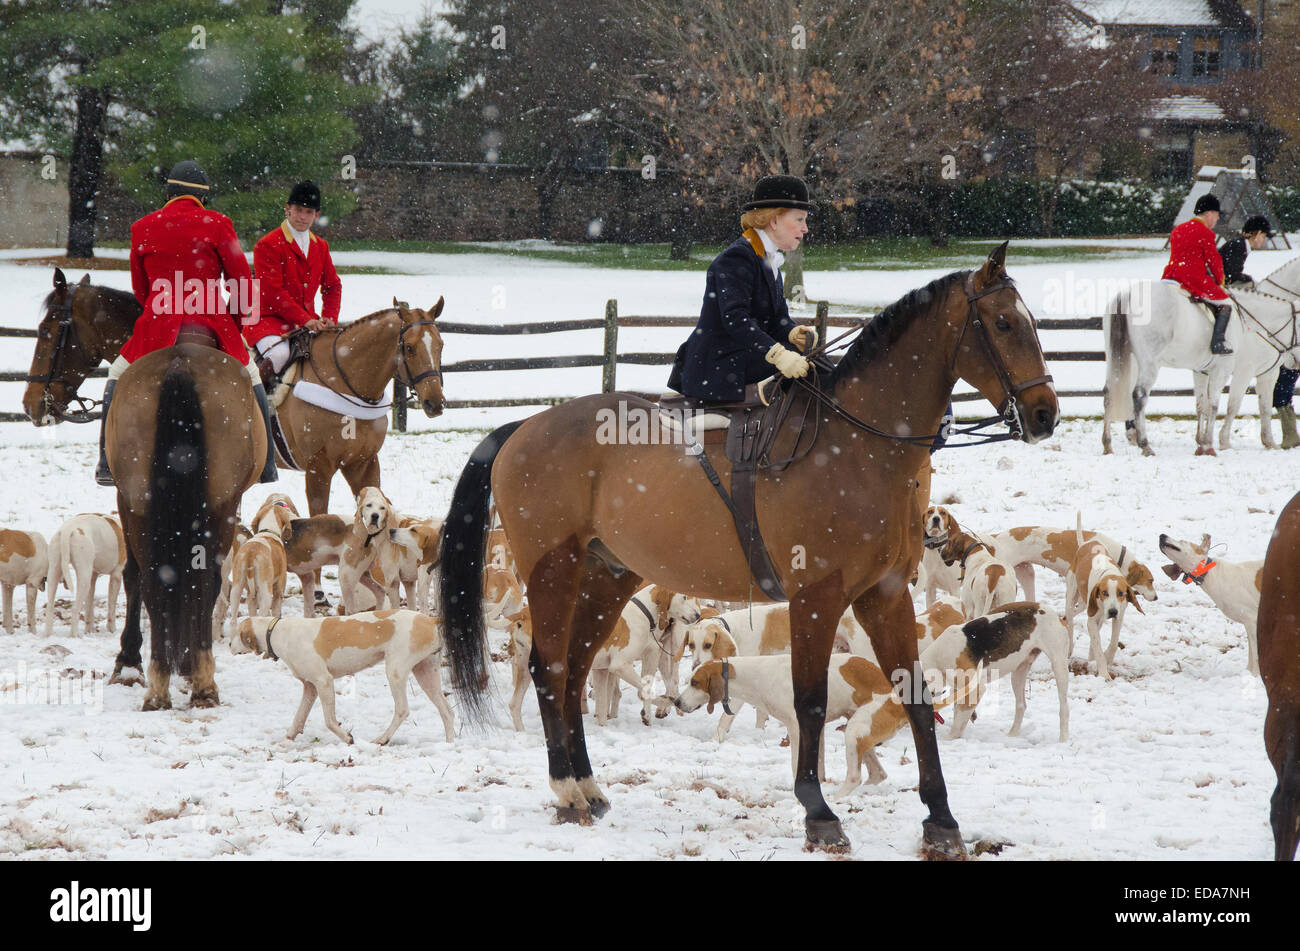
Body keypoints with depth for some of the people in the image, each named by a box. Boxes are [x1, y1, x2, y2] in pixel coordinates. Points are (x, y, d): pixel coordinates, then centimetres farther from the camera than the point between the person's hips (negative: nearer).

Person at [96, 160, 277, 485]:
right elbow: (243, 285, 1)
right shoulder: (217, 224, 0)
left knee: (119, 376, 23)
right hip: (212, 322, 0)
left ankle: (108, 465, 13)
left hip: (158, 325, 0)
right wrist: (233, 322, 16)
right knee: (250, 379, 23)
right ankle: (266, 467, 21)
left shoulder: (143, 229, 6)